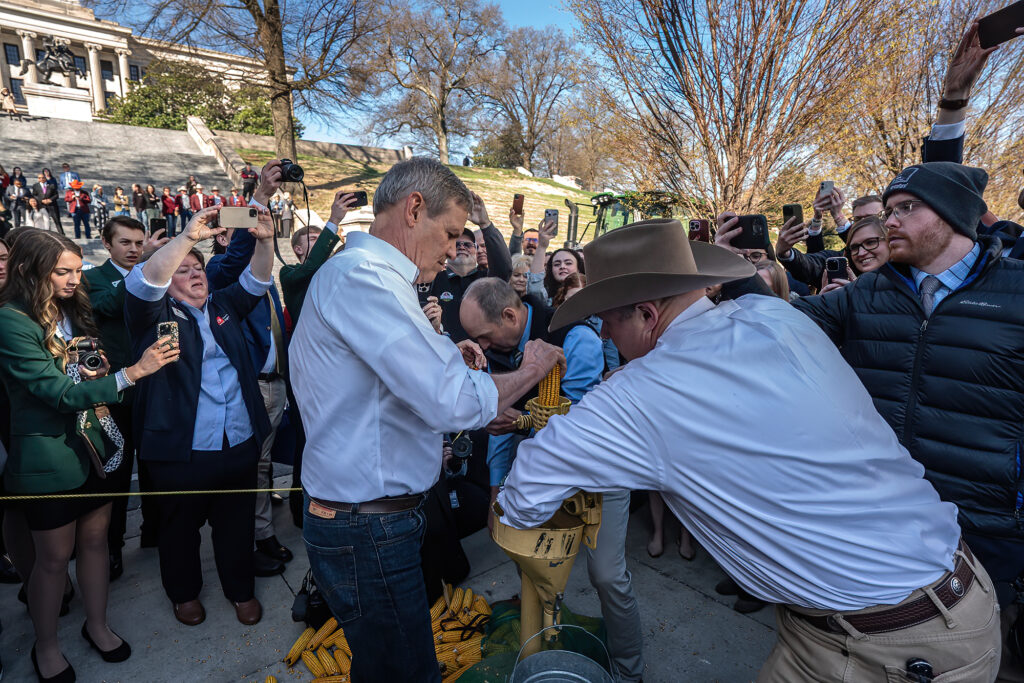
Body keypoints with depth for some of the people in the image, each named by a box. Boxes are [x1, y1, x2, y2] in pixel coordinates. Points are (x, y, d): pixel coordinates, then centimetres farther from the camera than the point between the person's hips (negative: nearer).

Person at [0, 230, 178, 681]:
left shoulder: (72, 311, 6)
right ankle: (45, 646, 32)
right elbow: (59, 392, -22)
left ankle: (97, 625, 36)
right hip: (48, 457, -6)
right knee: (53, 556, 10)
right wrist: (133, 372, -29)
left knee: (95, 539, 17)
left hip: (94, 444, 6)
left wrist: (101, 375, -7)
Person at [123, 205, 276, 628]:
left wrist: (265, 241, -12)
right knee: (181, 525, 16)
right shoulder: (155, 314, -1)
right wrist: (189, 235, -26)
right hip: (180, 450, -3)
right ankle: (184, 592, 39)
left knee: (237, 521, 15)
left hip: (239, 445, 4)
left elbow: (256, 281, 6)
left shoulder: (223, 306, 13)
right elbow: (144, 282, -19)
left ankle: (241, 589, 35)